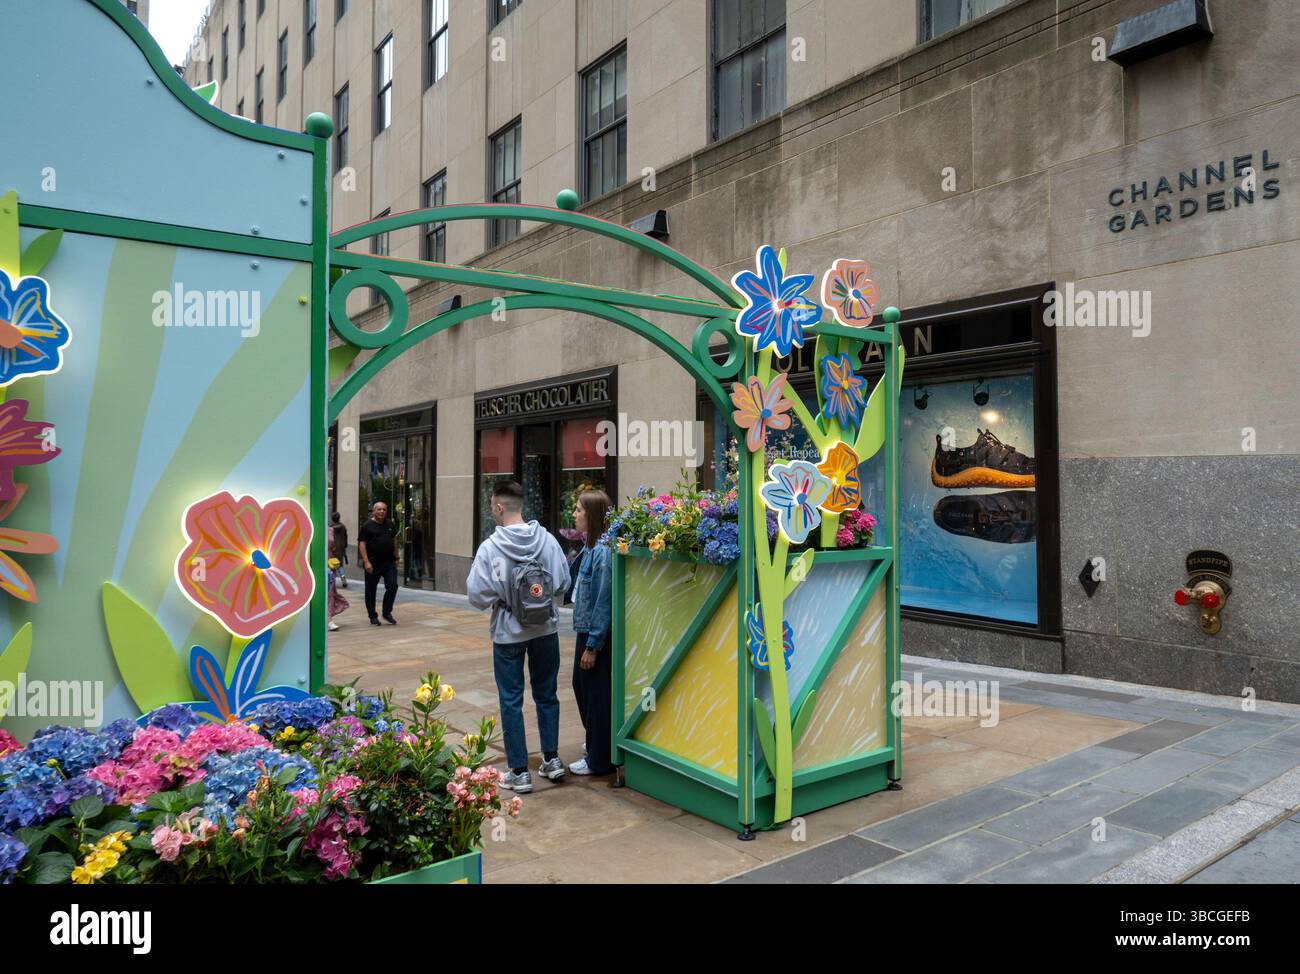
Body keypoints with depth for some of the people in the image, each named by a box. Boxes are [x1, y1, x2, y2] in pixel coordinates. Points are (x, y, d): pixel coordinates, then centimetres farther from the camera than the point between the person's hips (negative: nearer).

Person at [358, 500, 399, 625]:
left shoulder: (390, 524, 12)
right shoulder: (367, 526, -4)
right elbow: (362, 544, -9)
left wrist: (396, 557, 16)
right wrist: (366, 562, -16)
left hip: (389, 563, 4)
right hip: (373, 564, -4)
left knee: (392, 586, -4)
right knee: (371, 590, 5)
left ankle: (387, 613, 12)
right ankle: (373, 617, 17)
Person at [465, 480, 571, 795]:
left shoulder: (490, 547, -18)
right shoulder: (547, 539, -10)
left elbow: (478, 595, -16)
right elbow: (563, 582, -4)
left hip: (508, 633, -3)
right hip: (546, 630, 3)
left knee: (511, 701, 9)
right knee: (546, 695, 19)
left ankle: (519, 772, 15)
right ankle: (552, 760, 27)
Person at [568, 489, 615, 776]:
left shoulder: (602, 551, -22)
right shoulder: (590, 547, 7)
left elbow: (603, 601, -22)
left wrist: (592, 646, -19)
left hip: (596, 635, -10)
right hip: (586, 630, 10)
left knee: (596, 696, 4)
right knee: (580, 685, 22)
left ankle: (599, 761, 20)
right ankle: (595, 742, 41)